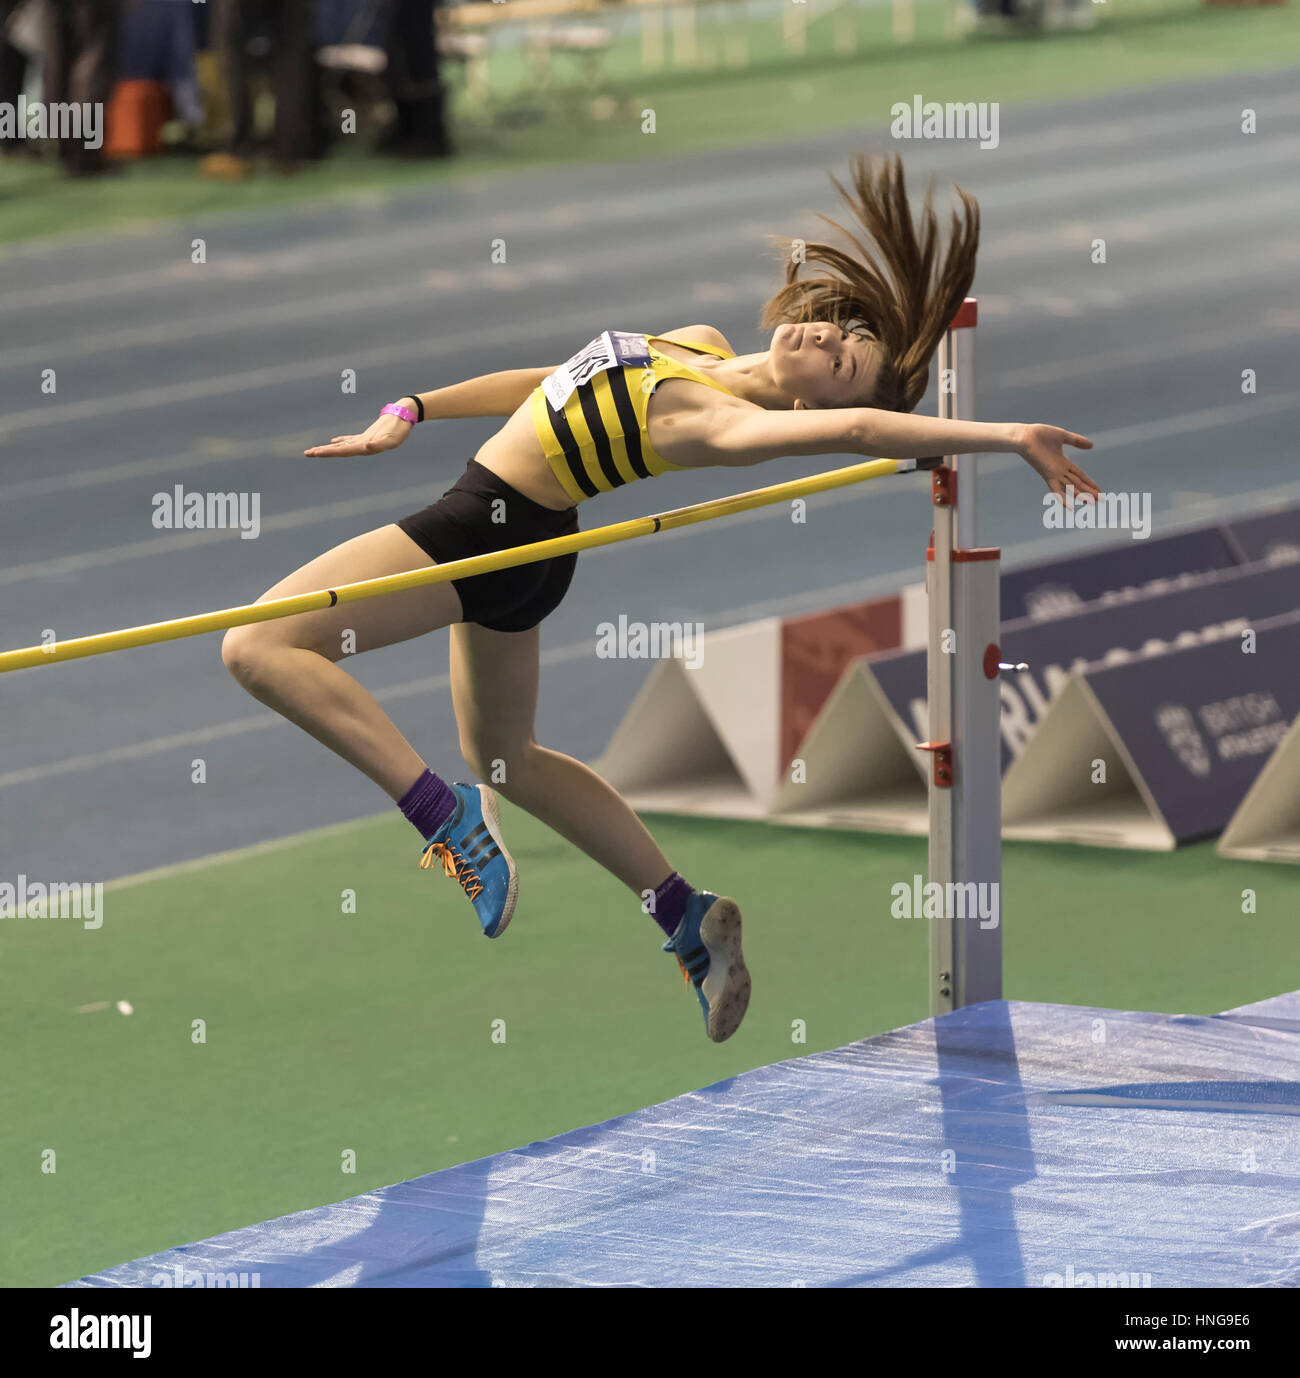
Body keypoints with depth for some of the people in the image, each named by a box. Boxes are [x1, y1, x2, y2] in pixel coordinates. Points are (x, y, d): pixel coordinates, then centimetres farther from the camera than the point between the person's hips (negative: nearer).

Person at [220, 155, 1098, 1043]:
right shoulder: (697, 345, -1)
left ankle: (447, 816, -13)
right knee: (508, 757, 28)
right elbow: (556, 384, 10)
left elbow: (855, 429, -46)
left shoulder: (718, 422, -29)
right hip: (511, 529, 10)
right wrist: (414, 412, 12)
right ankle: (687, 915, 27)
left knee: (262, 647, -11)